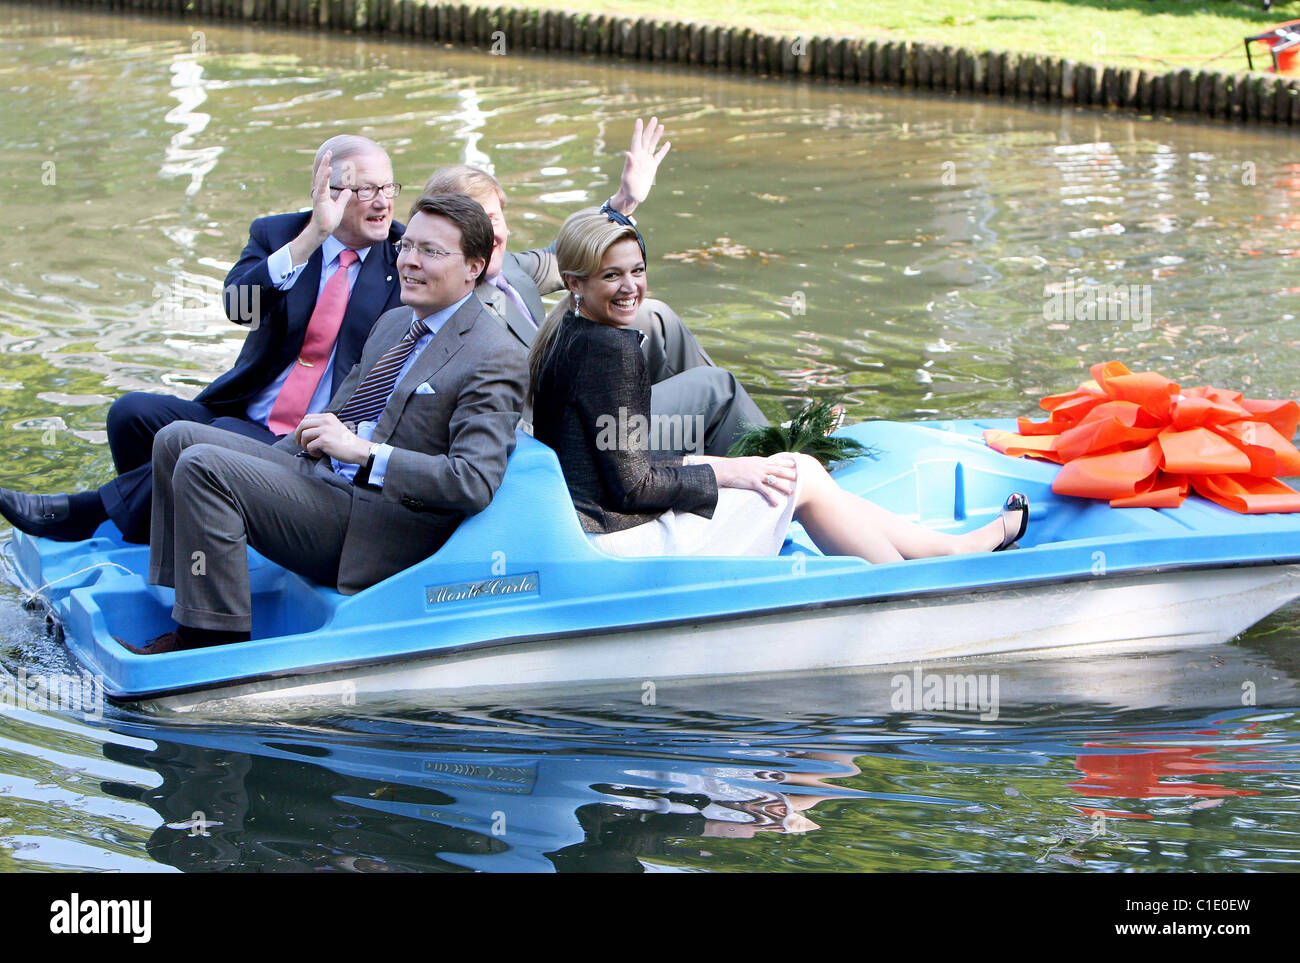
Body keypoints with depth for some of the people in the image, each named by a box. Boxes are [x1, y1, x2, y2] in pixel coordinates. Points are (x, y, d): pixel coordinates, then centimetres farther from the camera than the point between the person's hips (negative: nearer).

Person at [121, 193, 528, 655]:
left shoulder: (497, 357, -13)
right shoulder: (393, 323, 16)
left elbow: (475, 483, -23)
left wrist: (362, 451, -24)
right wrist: (319, 432, 2)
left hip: (373, 526, -10)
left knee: (202, 466, -20)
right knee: (177, 439, 6)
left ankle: (217, 643, -15)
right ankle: (184, 624, 3)